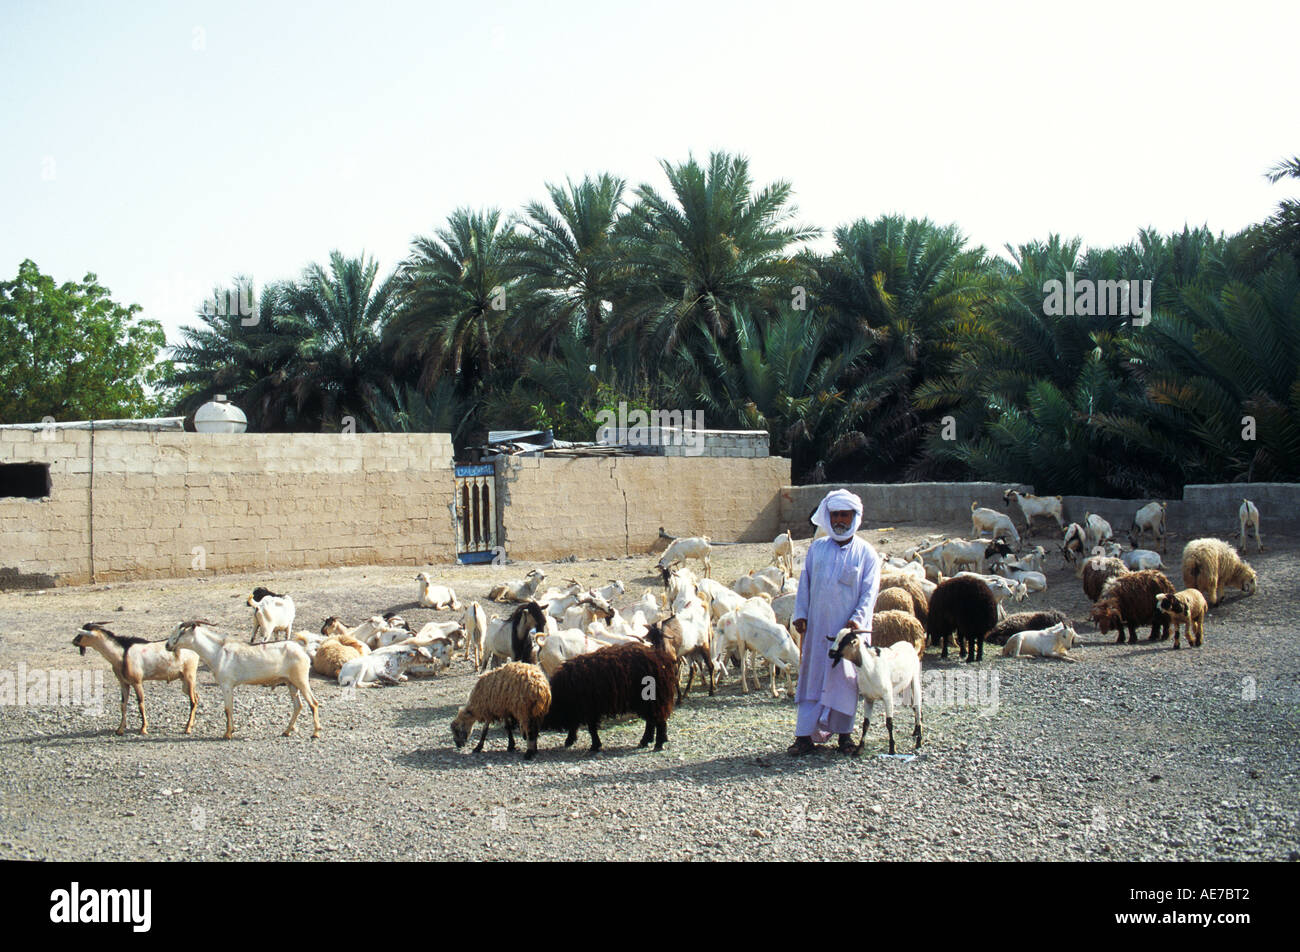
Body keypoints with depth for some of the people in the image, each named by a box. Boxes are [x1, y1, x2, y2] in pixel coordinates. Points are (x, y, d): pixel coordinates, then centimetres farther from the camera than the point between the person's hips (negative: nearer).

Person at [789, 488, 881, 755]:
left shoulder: (866, 553, 2)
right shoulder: (817, 548, 9)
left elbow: (870, 591, -2)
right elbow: (805, 583, 11)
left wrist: (858, 618, -15)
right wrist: (800, 614, 2)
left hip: (849, 628, -2)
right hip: (817, 627, 2)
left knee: (845, 679, 3)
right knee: (812, 677, 1)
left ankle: (844, 733, 15)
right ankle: (806, 734, 3)